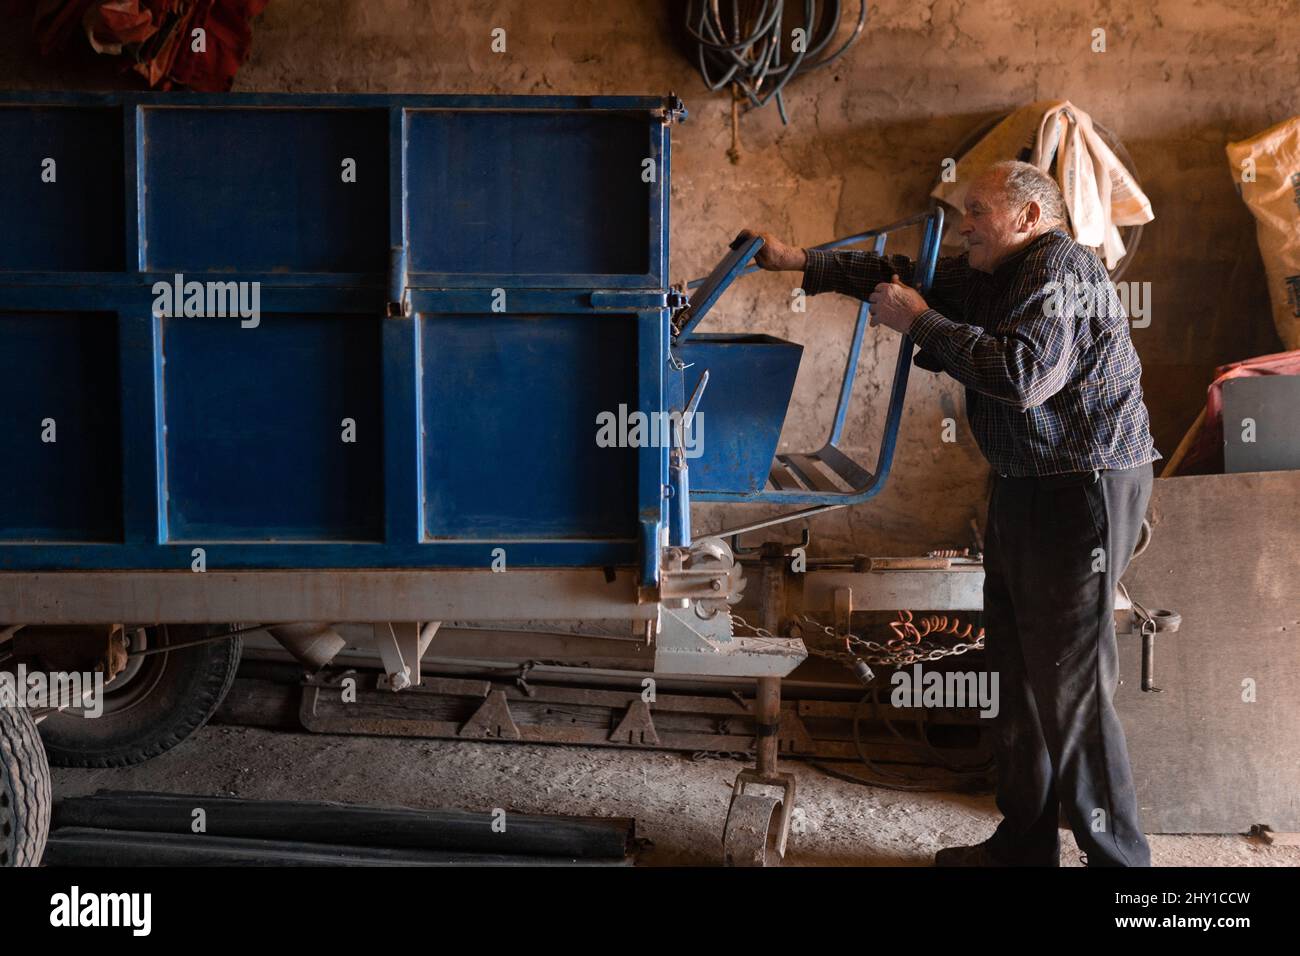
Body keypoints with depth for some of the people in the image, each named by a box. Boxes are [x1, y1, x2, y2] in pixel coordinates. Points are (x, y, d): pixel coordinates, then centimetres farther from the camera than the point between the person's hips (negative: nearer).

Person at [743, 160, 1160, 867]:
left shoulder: (1059, 266, -14)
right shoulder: (994, 274, 16)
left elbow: (1022, 374, -27)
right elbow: (905, 275, 21)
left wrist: (918, 321, -18)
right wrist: (802, 262, 16)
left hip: (1084, 487, -10)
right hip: (1024, 486, 10)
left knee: (1070, 687, -9)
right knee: (1017, 675, 13)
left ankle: (1117, 857, 1)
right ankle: (1023, 847, 23)